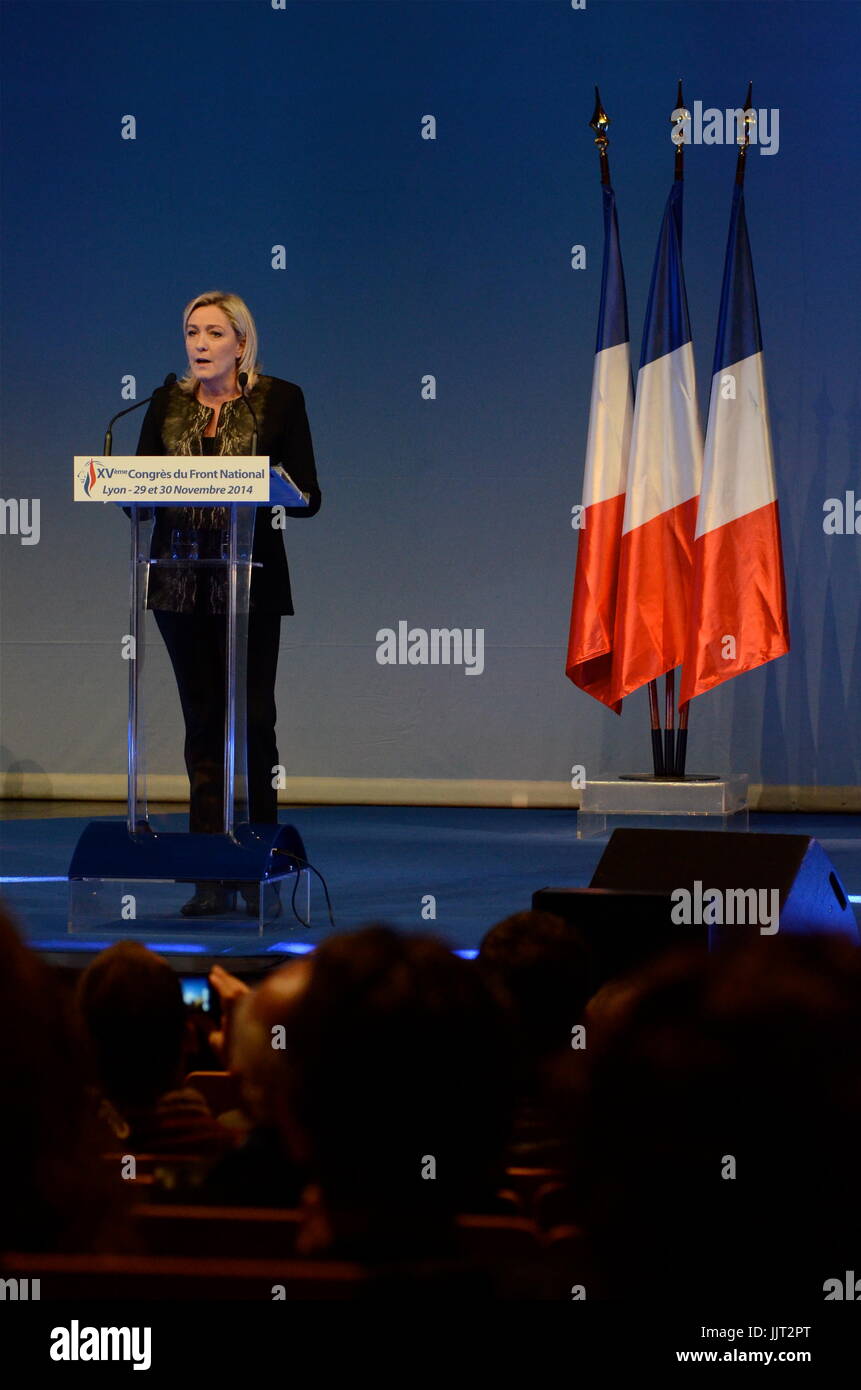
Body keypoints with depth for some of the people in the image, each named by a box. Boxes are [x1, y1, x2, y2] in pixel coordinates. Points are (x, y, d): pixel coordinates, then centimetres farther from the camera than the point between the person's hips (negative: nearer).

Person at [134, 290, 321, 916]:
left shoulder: (279, 399, 2)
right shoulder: (167, 403, 12)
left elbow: (308, 495, -1)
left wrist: (281, 501, -22)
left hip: (250, 581, -3)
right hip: (181, 580, 3)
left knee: (253, 720, -5)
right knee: (202, 723, 4)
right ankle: (211, 877, 5)